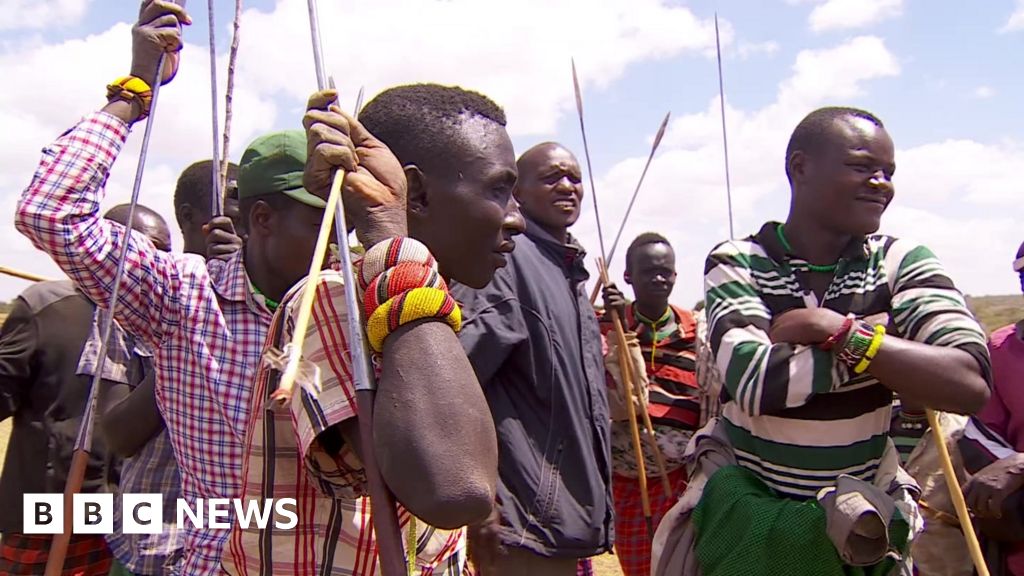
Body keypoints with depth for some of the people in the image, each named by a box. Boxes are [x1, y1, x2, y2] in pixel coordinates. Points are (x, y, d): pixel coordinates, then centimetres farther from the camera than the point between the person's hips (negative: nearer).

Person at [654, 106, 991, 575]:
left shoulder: (902, 263, -7)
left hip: (863, 519, 2)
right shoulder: (737, 264, -12)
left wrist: (837, 330, -24)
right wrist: (882, 333, -20)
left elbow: (971, 385, -20)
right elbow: (754, 382, -27)